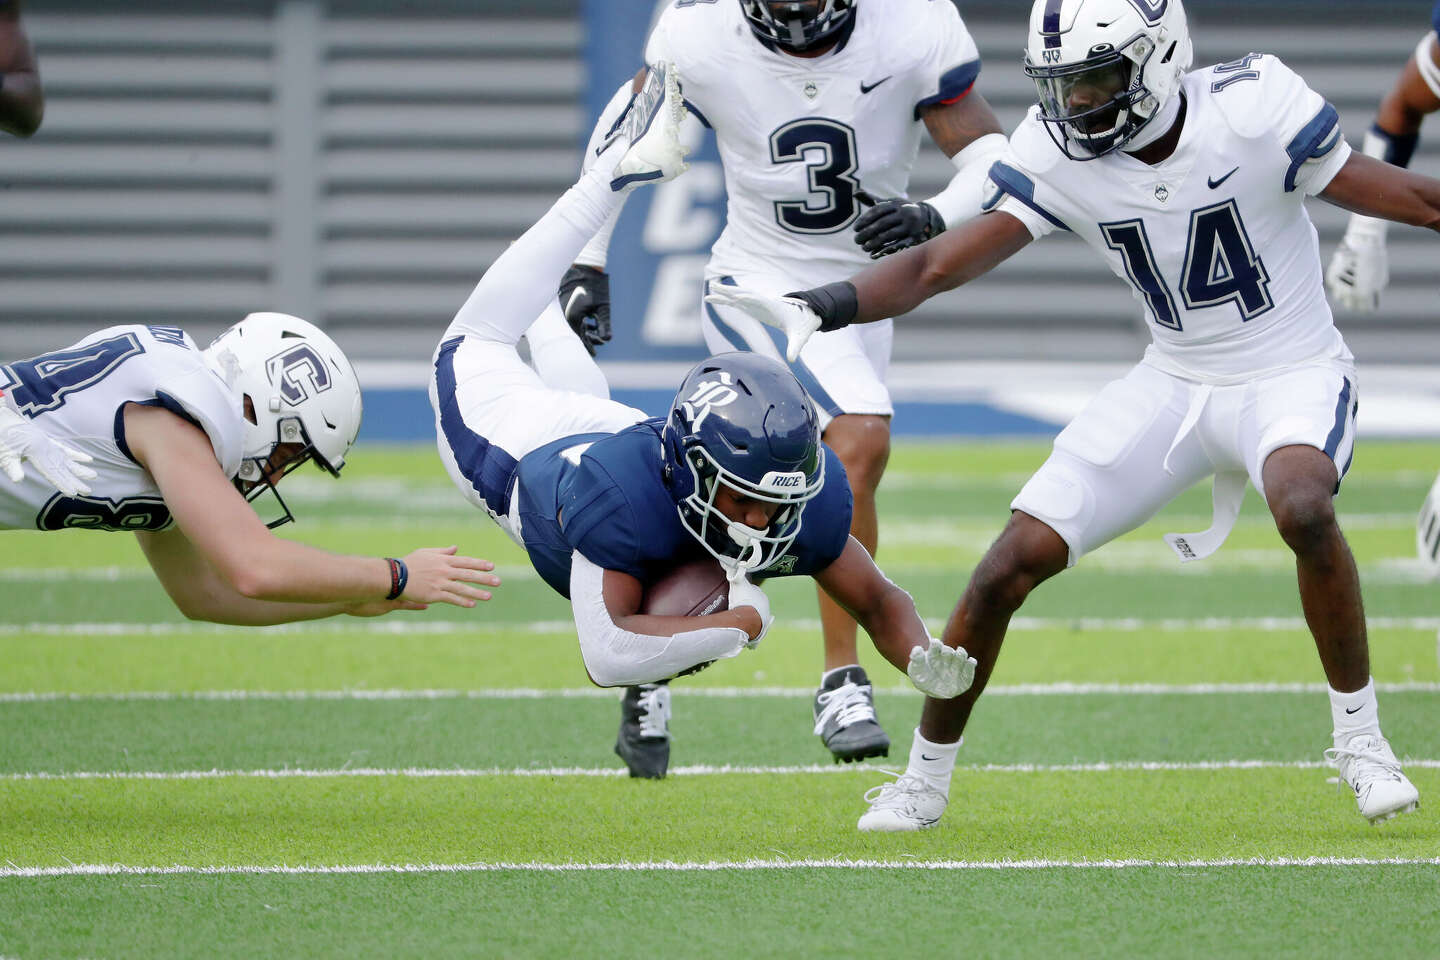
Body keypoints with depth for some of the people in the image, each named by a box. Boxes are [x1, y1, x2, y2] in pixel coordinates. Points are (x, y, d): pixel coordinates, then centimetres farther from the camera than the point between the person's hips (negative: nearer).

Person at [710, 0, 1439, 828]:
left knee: (1303, 507, -37)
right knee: (1015, 562, -5)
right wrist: (821, 308, -29)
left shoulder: (1251, 109, -22)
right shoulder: (1057, 155, -11)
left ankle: (1361, 739, -17)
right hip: (1177, 382, 4)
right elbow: (949, 262, -16)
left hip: (1293, 372, -4)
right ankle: (925, 781, 14)